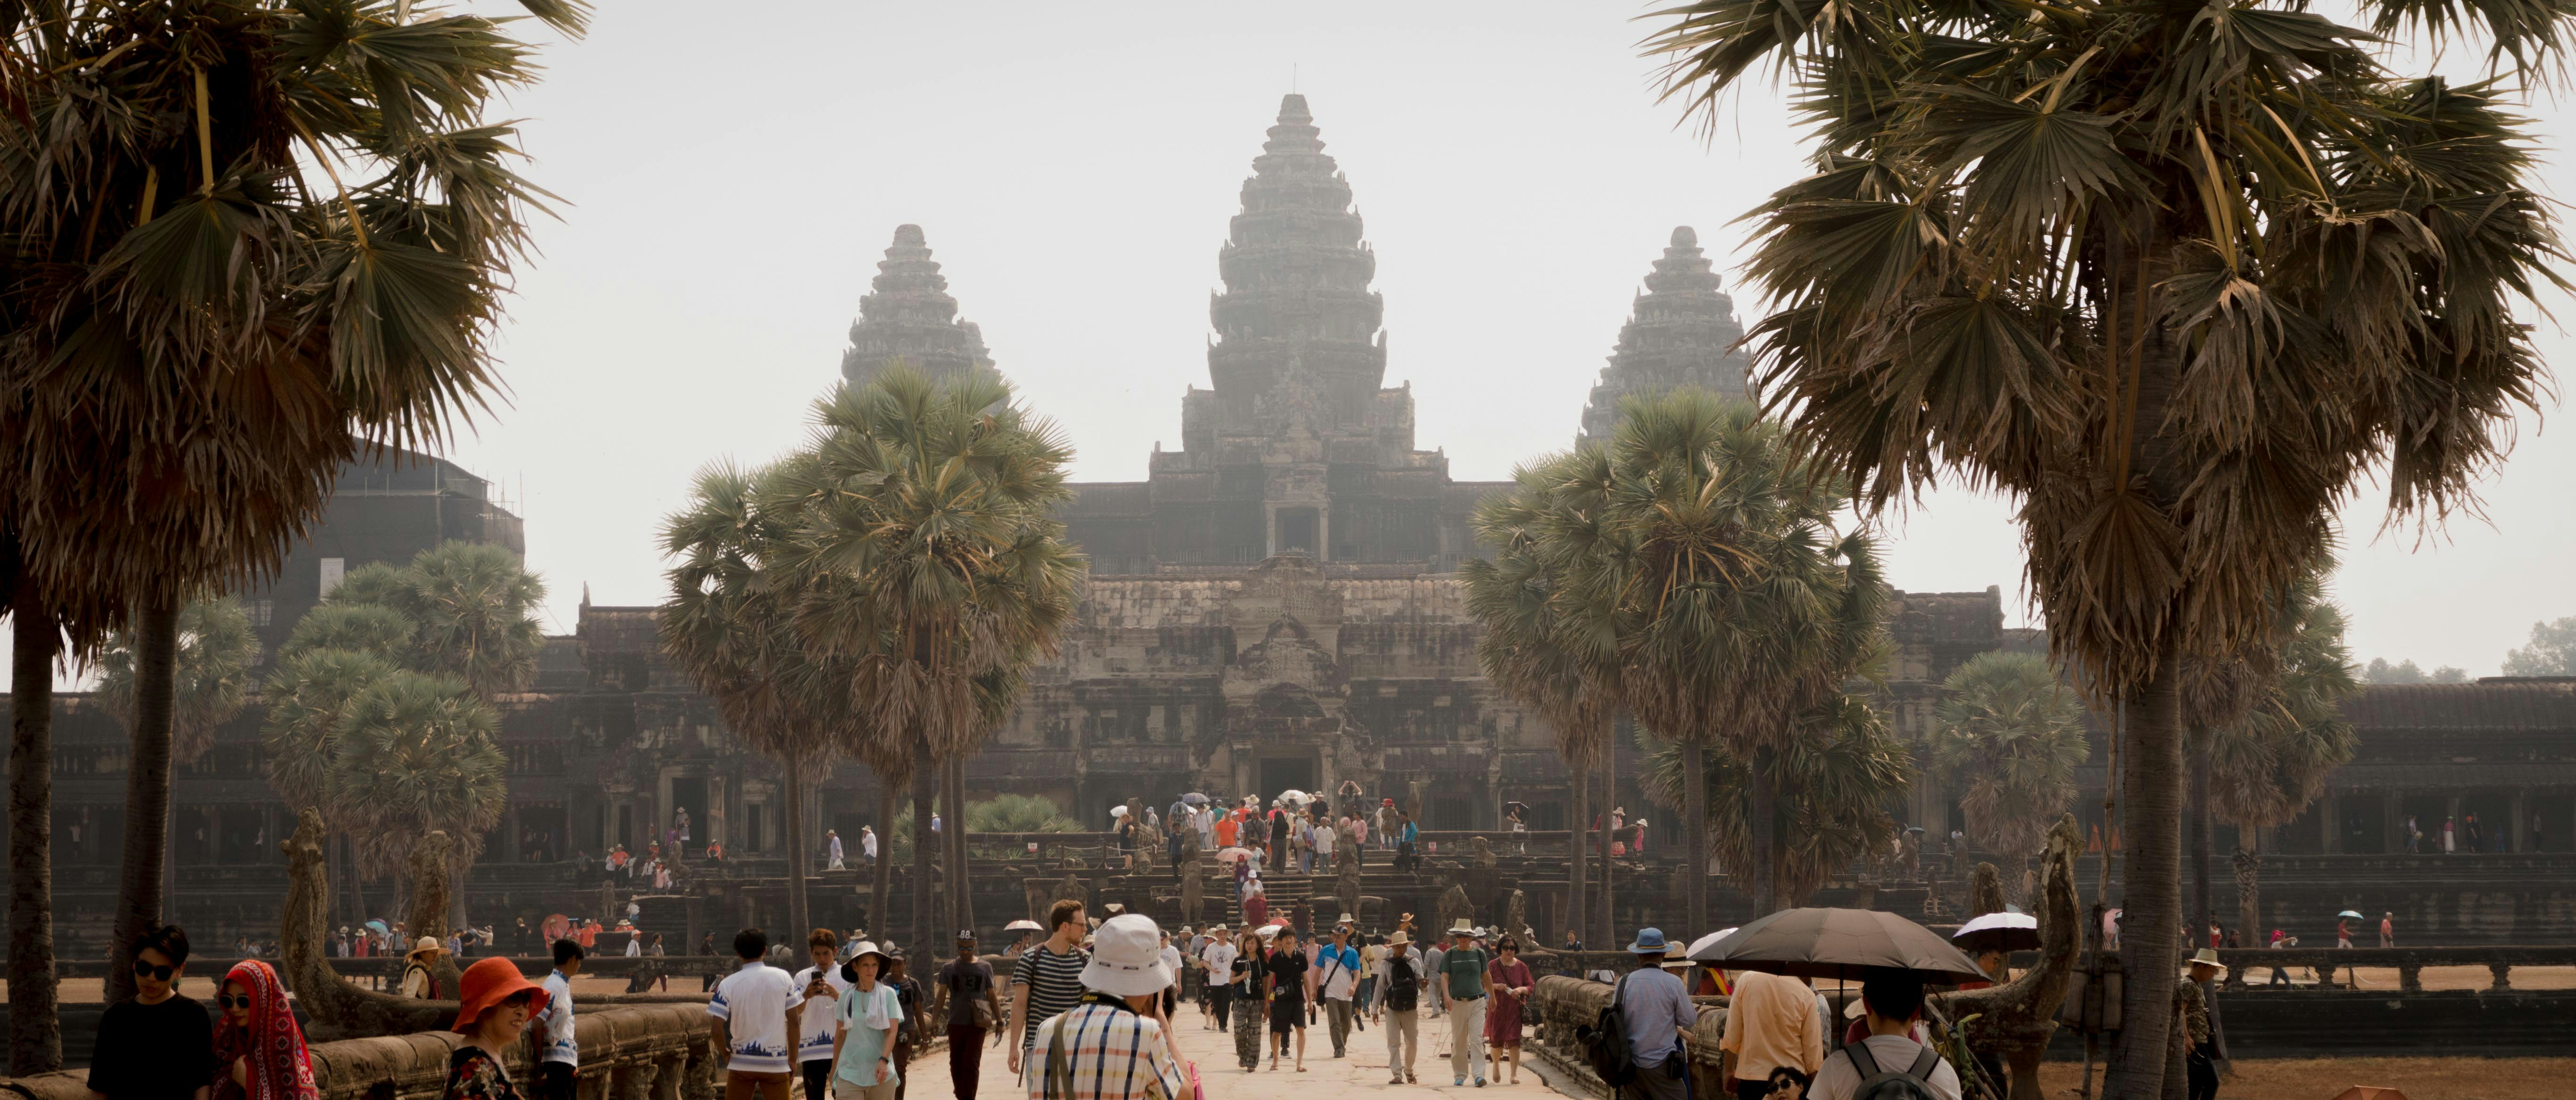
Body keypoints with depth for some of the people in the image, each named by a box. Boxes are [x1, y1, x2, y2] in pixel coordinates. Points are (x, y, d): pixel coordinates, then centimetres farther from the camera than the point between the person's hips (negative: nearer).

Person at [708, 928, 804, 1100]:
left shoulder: (728, 984, -4)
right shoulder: (783, 978, -2)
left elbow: (717, 1029, -8)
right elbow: (794, 1022, -1)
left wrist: (726, 1054, 9)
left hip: (741, 1062, 0)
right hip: (776, 1062, 0)